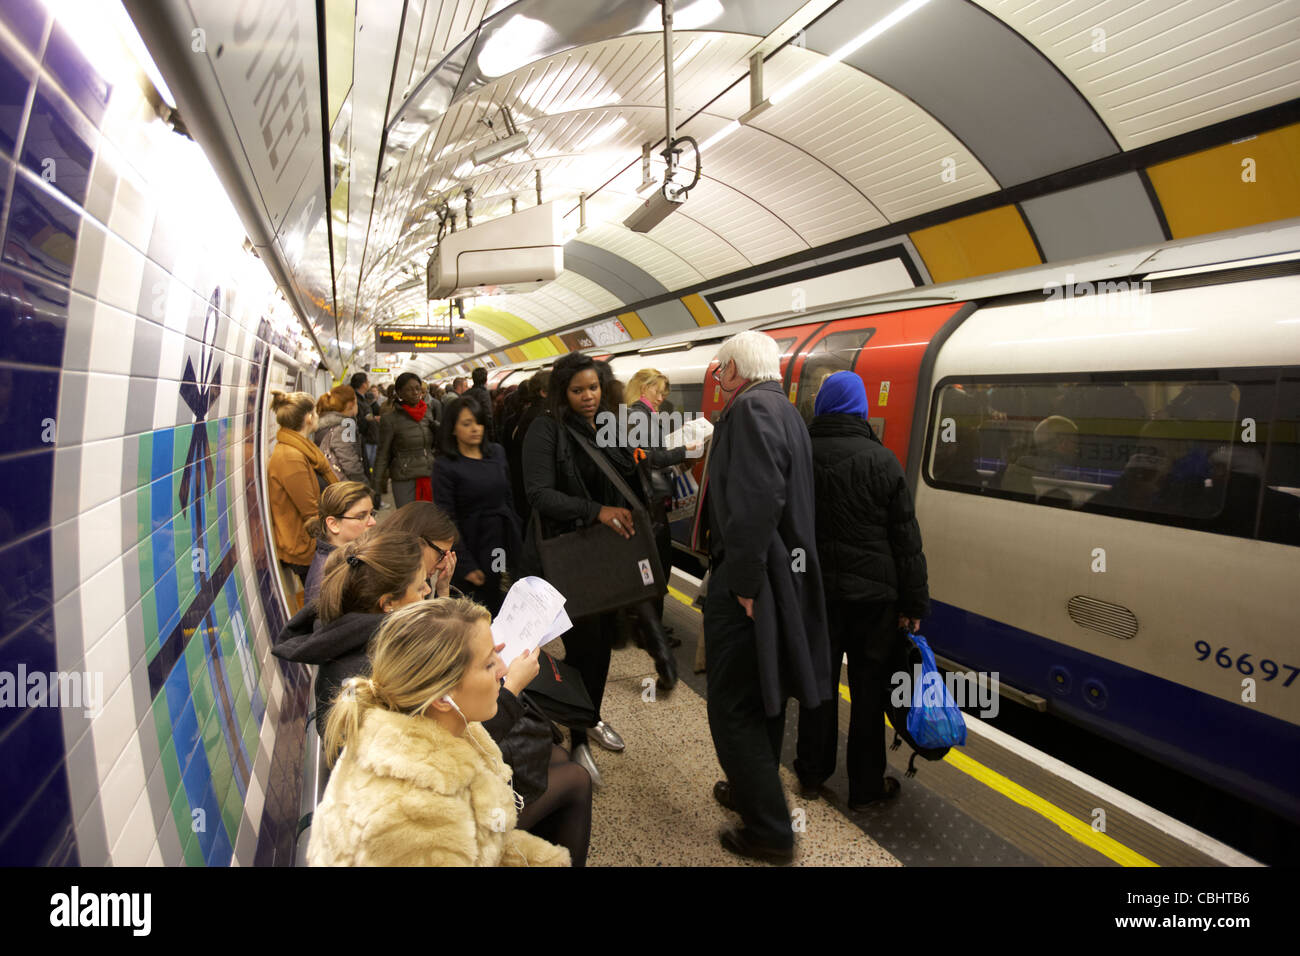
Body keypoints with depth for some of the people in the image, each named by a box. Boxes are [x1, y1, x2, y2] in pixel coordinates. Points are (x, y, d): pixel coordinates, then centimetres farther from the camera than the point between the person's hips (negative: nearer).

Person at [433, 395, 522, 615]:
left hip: (505, 541, 5)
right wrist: (466, 565, -14)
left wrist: (517, 544, 9)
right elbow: (447, 520, -11)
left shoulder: (497, 452, 6)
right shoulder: (445, 466, -9)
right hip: (474, 548, -5)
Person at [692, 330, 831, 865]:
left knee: (735, 710, 2)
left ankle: (769, 832, 15)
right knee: (763, 698, 23)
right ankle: (755, 791, 42)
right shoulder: (785, 411, 15)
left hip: (750, 587, -10)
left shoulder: (753, 408, -17)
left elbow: (758, 502, -29)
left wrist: (743, 584, -22)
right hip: (782, 577, 10)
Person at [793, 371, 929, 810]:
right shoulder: (882, 460, -9)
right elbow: (906, 539, -7)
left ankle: (812, 774, 29)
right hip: (872, 593, -2)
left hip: (815, 590, 2)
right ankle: (865, 786, 23)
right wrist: (914, 603, 0)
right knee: (868, 687, 10)